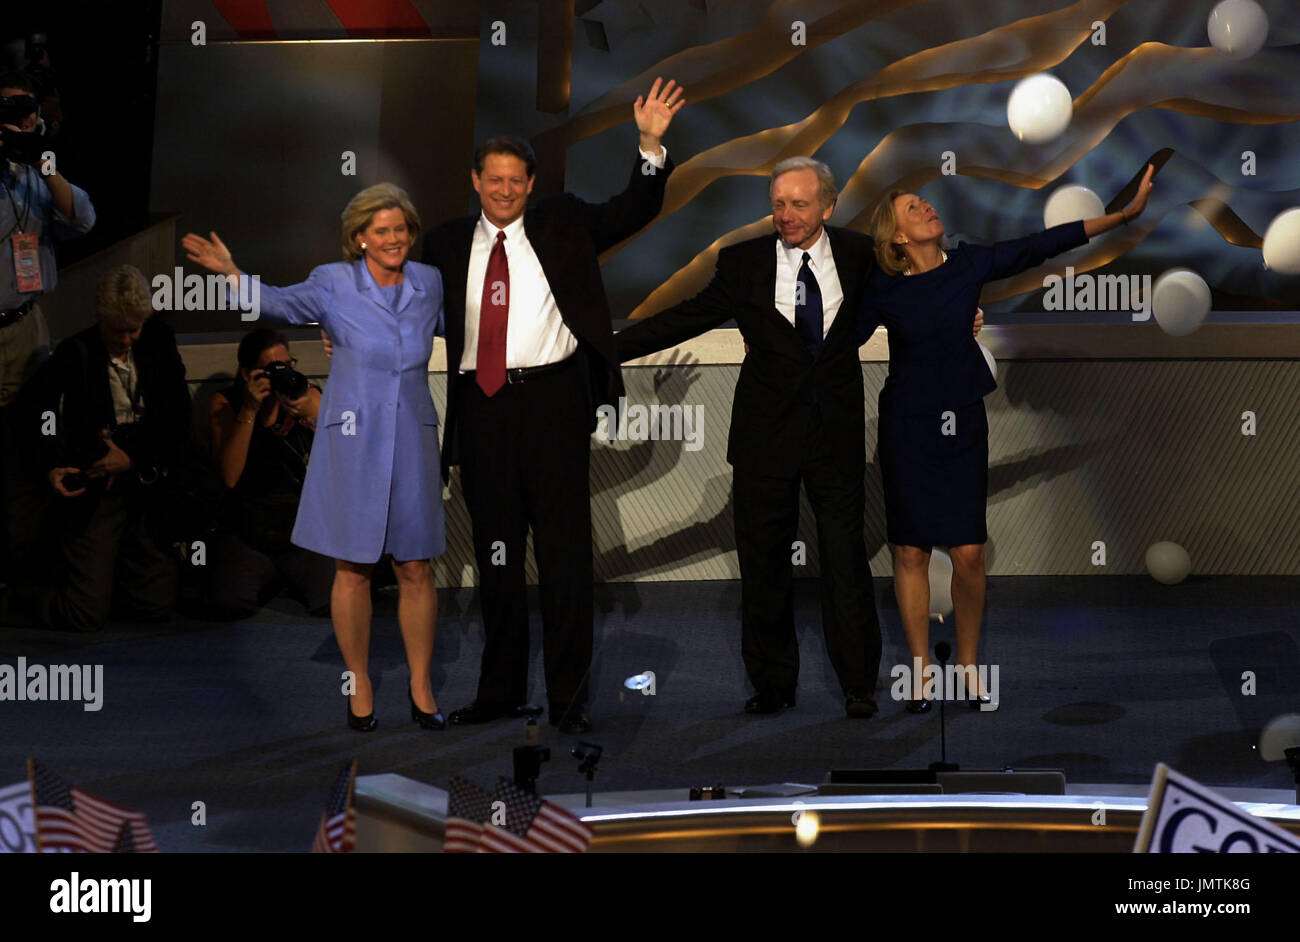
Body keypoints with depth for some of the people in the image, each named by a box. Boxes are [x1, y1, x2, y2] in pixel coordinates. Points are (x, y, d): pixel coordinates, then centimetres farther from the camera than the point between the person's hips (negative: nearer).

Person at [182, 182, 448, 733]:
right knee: (352, 569, 2)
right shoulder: (335, 284, -3)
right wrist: (231, 273, -31)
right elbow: (280, 304, -17)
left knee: (416, 570, 5)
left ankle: (421, 688, 17)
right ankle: (358, 687, 15)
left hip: (411, 440, 3)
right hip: (351, 442, -2)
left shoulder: (430, 285, 7)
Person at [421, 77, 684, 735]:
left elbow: (634, 210, 1)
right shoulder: (448, 243, 11)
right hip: (481, 406, 2)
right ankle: (501, 689, 22)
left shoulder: (562, 224, 8)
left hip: (551, 399, -2)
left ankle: (568, 696, 4)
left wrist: (651, 143, -13)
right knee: (495, 552, 10)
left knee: (564, 550, -2)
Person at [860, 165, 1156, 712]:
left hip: (963, 424, 1)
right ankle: (921, 670, 14)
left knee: (968, 553, -2)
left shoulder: (969, 264, -2)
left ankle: (967, 664, 15)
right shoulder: (883, 288, -5)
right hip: (907, 426, -1)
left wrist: (1125, 214, -12)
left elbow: (1043, 245, -7)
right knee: (911, 552, 2)